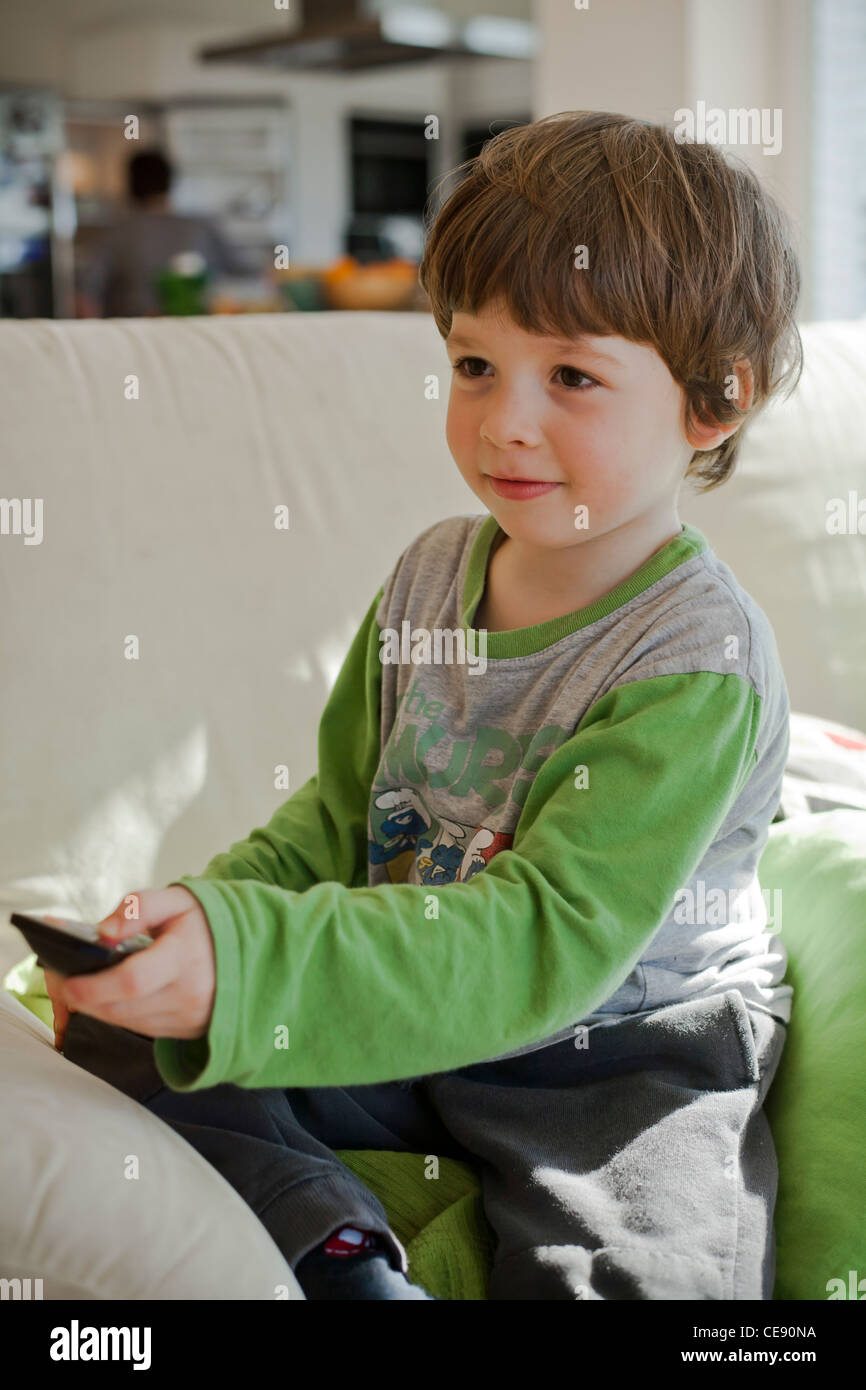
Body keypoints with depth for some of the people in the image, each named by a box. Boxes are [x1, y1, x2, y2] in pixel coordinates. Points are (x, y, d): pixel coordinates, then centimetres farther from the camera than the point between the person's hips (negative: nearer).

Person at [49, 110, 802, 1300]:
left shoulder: (699, 665, -23)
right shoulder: (430, 574, -2)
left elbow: (546, 943, -31)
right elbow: (339, 812, 9)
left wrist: (249, 960, -43)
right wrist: (208, 914, -11)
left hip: (622, 1064, -5)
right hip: (407, 1019, 6)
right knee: (112, 1037, -7)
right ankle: (340, 1256, -17)